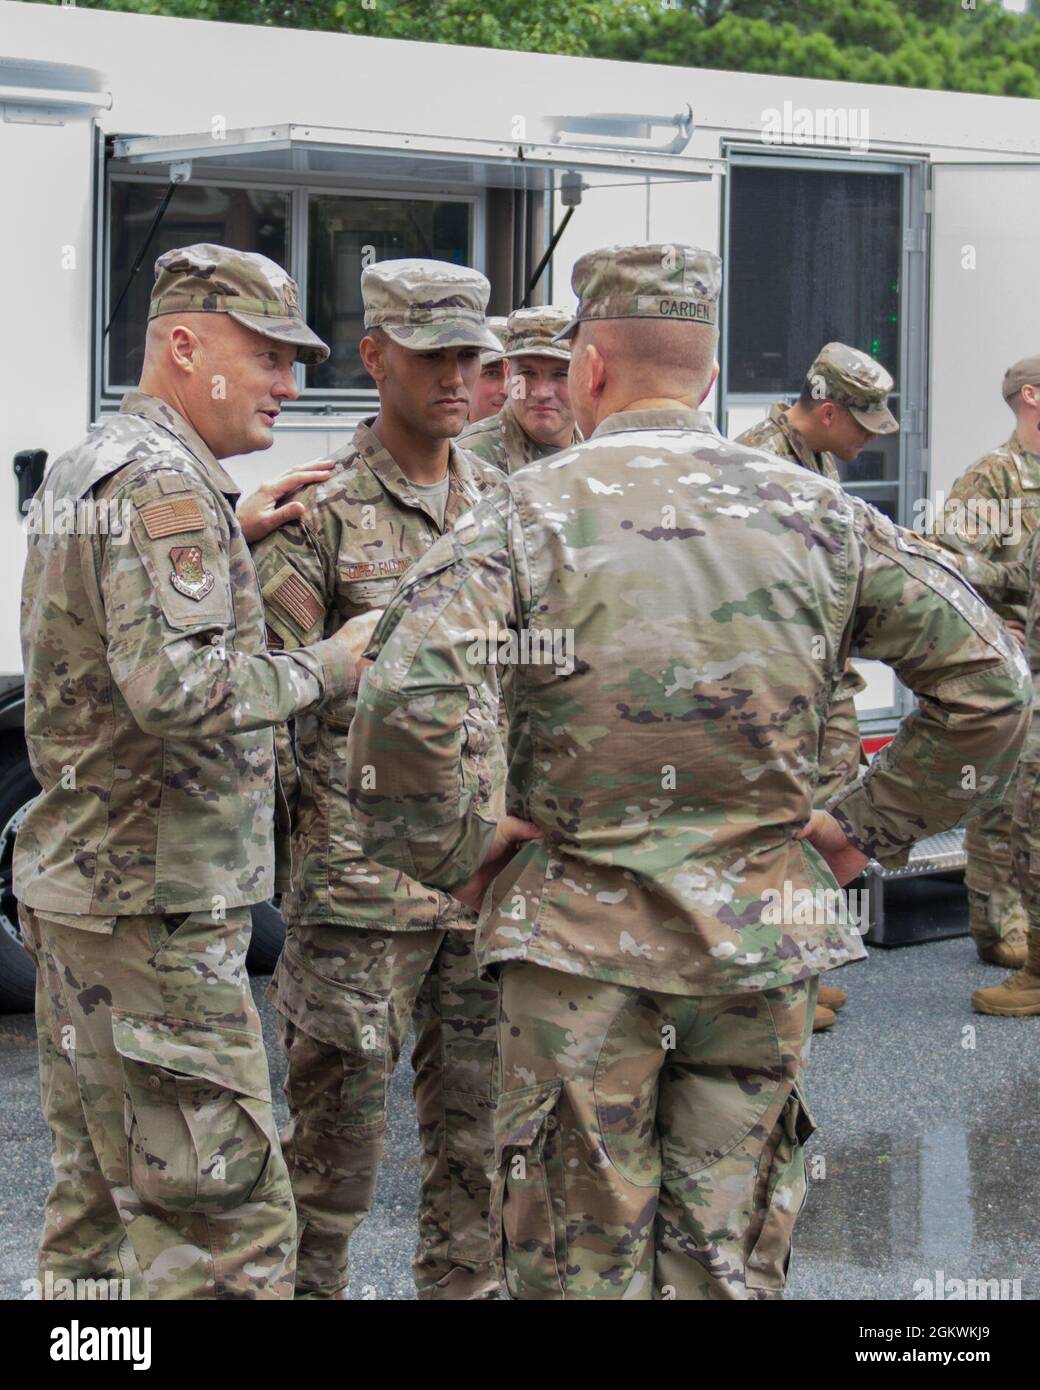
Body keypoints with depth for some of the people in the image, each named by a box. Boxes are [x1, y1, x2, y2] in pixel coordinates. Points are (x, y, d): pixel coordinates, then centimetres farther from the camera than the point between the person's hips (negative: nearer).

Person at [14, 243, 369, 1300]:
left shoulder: (80, 468, 16)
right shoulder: (160, 481, -16)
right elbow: (177, 689, -26)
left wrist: (230, 541, 15)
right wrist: (322, 670, -13)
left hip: (74, 886, 11)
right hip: (154, 908, -11)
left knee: (101, 1201, 16)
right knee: (223, 1224, -10)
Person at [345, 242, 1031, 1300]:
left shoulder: (528, 512, -8)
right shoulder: (816, 514, 2)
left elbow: (404, 700, -22)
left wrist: (452, 852, -8)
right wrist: (868, 826, 9)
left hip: (580, 938, -3)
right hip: (764, 947, 3)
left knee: (581, 1263, 8)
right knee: (732, 1260, 13)